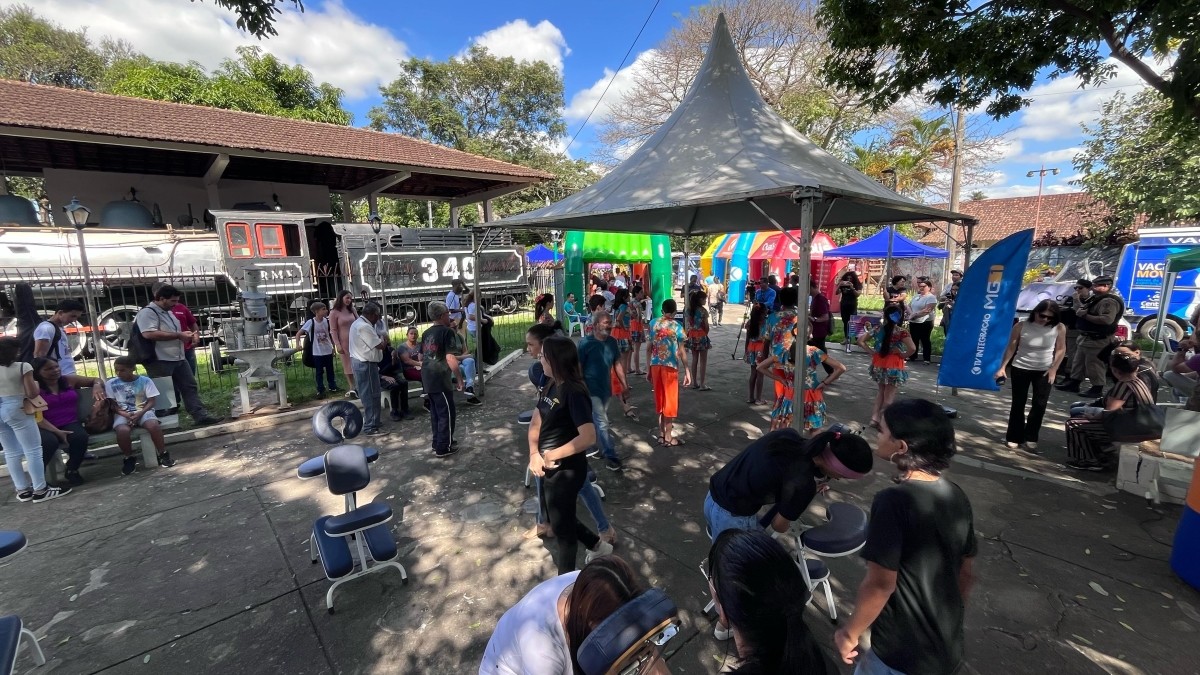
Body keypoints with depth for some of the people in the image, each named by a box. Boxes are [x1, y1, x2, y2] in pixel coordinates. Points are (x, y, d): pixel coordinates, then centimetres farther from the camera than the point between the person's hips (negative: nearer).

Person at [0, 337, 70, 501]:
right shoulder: (22, 366, -10)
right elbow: (32, 394, -13)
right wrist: (35, 384, 6)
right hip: (16, 410, -6)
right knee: (33, 450, -1)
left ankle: (22, 490, 19)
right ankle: (40, 490, 1)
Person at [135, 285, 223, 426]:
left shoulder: (168, 312, 18)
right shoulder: (147, 312, -12)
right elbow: (149, 334, -27)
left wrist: (185, 335, 12)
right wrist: (178, 335, -20)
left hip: (178, 359, 9)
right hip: (160, 362, -9)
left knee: (190, 387, 5)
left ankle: (201, 416, 5)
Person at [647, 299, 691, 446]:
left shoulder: (654, 324, 5)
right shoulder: (677, 326, -7)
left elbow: (648, 348, 6)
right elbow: (681, 352, -9)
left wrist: (649, 369, 14)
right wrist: (687, 371, -3)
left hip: (655, 365, 4)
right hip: (670, 366, -4)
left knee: (660, 399, 15)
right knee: (670, 400, 4)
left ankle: (661, 433, 24)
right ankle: (668, 438, 11)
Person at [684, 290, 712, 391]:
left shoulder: (689, 310, 3)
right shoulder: (703, 311, -13)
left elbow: (688, 324, 2)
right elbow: (706, 326, -10)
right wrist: (706, 333, 7)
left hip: (692, 336, 6)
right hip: (701, 336, -6)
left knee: (694, 359, 13)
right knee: (703, 361, 2)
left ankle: (694, 383, 19)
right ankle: (702, 385, 4)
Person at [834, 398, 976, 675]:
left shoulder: (893, 501, -27)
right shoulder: (957, 496, -4)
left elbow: (880, 584, -24)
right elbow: (967, 572, 8)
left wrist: (849, 633, -10)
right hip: (948, 648, 6)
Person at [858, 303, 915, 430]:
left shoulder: (878, 328, -3)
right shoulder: (901, 332, -14)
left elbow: (860, 341, -2)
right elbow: (912, 349, -25)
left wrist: (871, 352, -1)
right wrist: (902, 355, -7)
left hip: (879, 364, 4)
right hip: (893, 366, -4)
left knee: (881, 391, 23)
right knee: (889, 396, 8)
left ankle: (874, 417, 18)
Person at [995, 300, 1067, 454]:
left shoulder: (1059, 328, -11)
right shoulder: (1021, 326, -15)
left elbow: (1061, 349, 0)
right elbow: (1011, 348, -8)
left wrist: (1053, 369, -5)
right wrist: (1002, 367, -9)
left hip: (1044, 371, 1)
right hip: (1020, 369, -1)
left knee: (1040, 405, 0)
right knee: (1018, 404, 7)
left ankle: (1030, 439, 11)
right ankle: (1014, 437, 17)